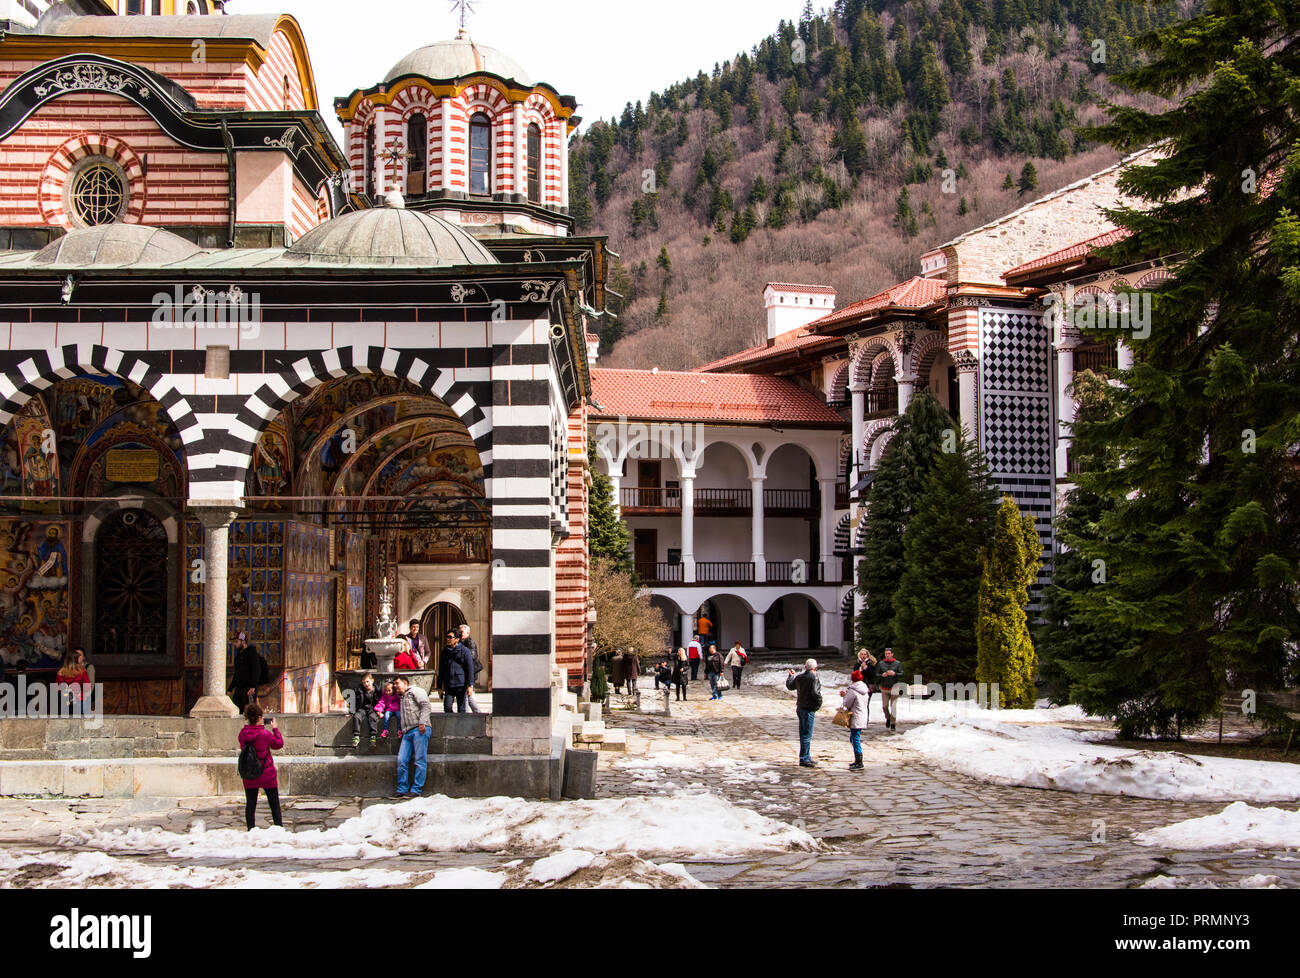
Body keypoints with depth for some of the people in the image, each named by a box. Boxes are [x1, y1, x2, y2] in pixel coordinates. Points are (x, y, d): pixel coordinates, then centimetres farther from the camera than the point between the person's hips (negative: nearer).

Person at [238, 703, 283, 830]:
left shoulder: (242, 734, -6)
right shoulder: (265, 734, -17)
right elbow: (279, 744, -2)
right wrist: (275, 729, 8)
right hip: (267, 775, -3)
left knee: (250, 805, 9)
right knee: (274, 804, 10)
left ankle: (251, 830, 8)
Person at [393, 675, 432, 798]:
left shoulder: (415, 691, 6)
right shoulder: (402, 698, 32)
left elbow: (425, 705, -8)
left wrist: (422, 722, -18)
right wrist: (401, 730, 18)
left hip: (419, 730, -8)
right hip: (407, 732, 8)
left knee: (420, 760, -8)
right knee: (401, 760, -3)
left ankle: (416, 790, -10)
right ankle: (402, 791, 0)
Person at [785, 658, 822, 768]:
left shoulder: (799, 677, 6)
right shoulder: (813, 678, -16)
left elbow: (789, 686, 21)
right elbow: (815, 693, -26)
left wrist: (790, 675, 38)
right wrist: (819, 703, -8)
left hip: (800, 708, 8)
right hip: (809, 709, -8)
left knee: (803, 734, 16)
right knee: (807, 735, -4)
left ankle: (807, 757, 26)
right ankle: (804, 759, -3)